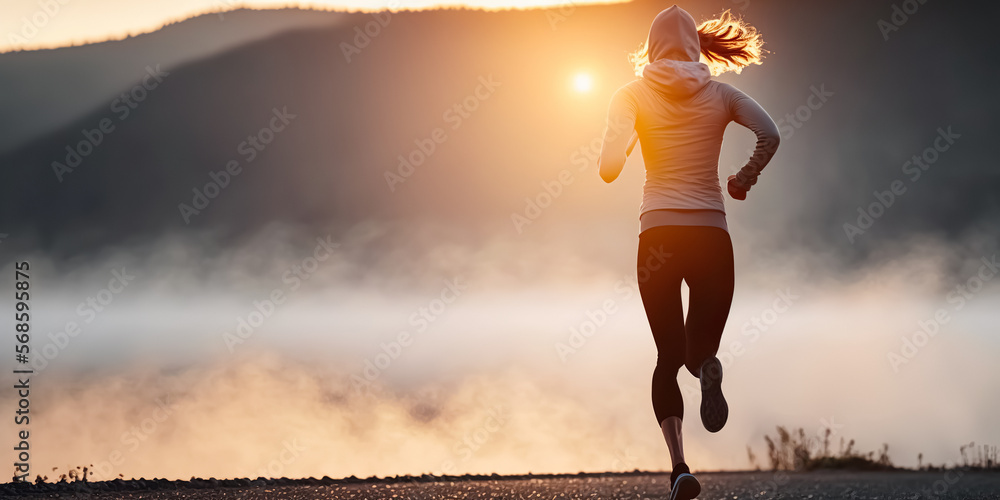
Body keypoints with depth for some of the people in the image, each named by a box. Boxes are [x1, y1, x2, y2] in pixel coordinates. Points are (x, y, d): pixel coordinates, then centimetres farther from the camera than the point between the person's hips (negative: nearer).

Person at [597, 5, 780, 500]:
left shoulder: (632, 96, 5)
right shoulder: (720, 94, 9)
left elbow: (609, 166, -9)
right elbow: (769, 134, -8)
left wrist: (610, 162, 14)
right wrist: (745, 179, 8)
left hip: (658, 233, -1)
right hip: (711, 232, 1)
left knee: (668, 356, 8)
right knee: (700, 348, 13)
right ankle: (707, 367, -29)